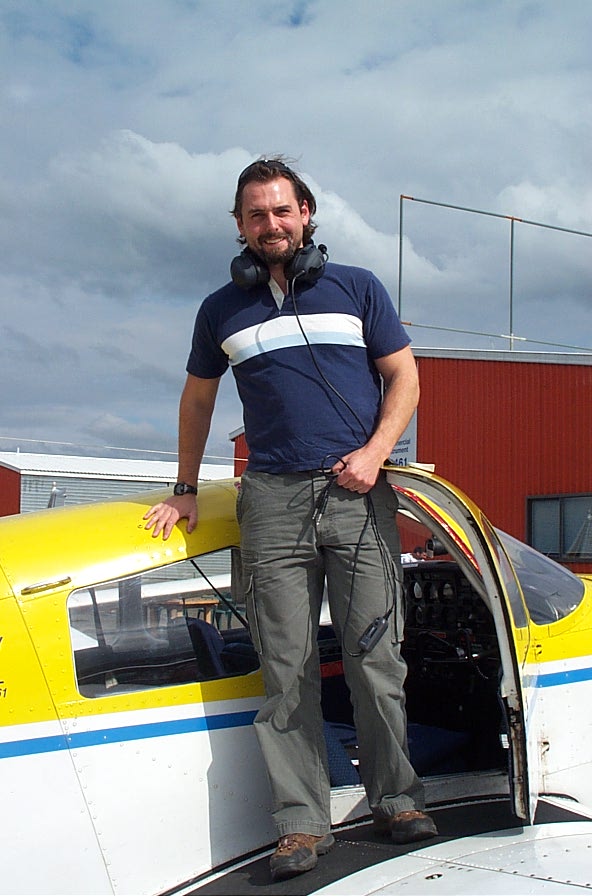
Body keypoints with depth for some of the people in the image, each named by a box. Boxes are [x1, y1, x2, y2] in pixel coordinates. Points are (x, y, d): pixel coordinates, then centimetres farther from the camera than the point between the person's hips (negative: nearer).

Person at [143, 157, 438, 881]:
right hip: (273, 499, 1)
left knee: (375, 657, -1)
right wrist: (185, 490, 24)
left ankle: (396, 799, 14)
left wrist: (374, 452, -6)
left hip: (358, 494, -1)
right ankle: (302, 822, 5)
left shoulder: (357, 288, 12)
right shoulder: (222, 310, 15)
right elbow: (197, 401, 25)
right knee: (287, 669, -1)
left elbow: (403, 377, 10)